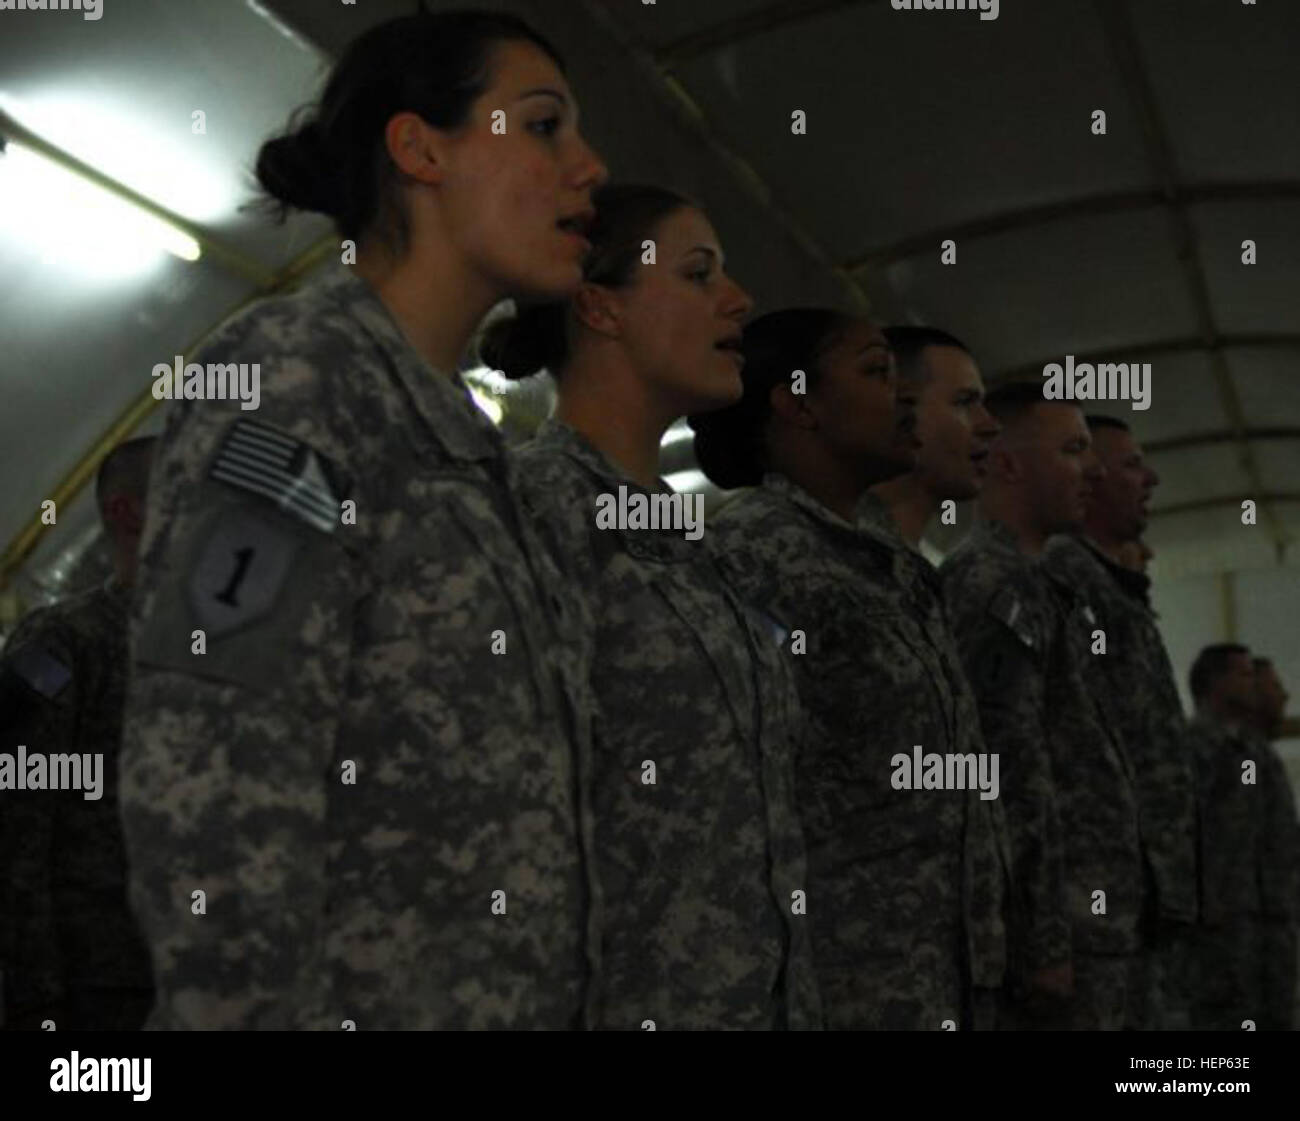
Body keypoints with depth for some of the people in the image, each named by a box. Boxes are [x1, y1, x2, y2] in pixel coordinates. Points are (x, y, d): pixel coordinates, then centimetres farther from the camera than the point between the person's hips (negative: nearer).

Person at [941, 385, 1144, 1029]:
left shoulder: (1033, 584, 20)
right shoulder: (993, 582, -11)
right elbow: (1014, 773, -19)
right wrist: (1045, 942, -21)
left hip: (1090, 923, 10)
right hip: (1067, 927, -10)